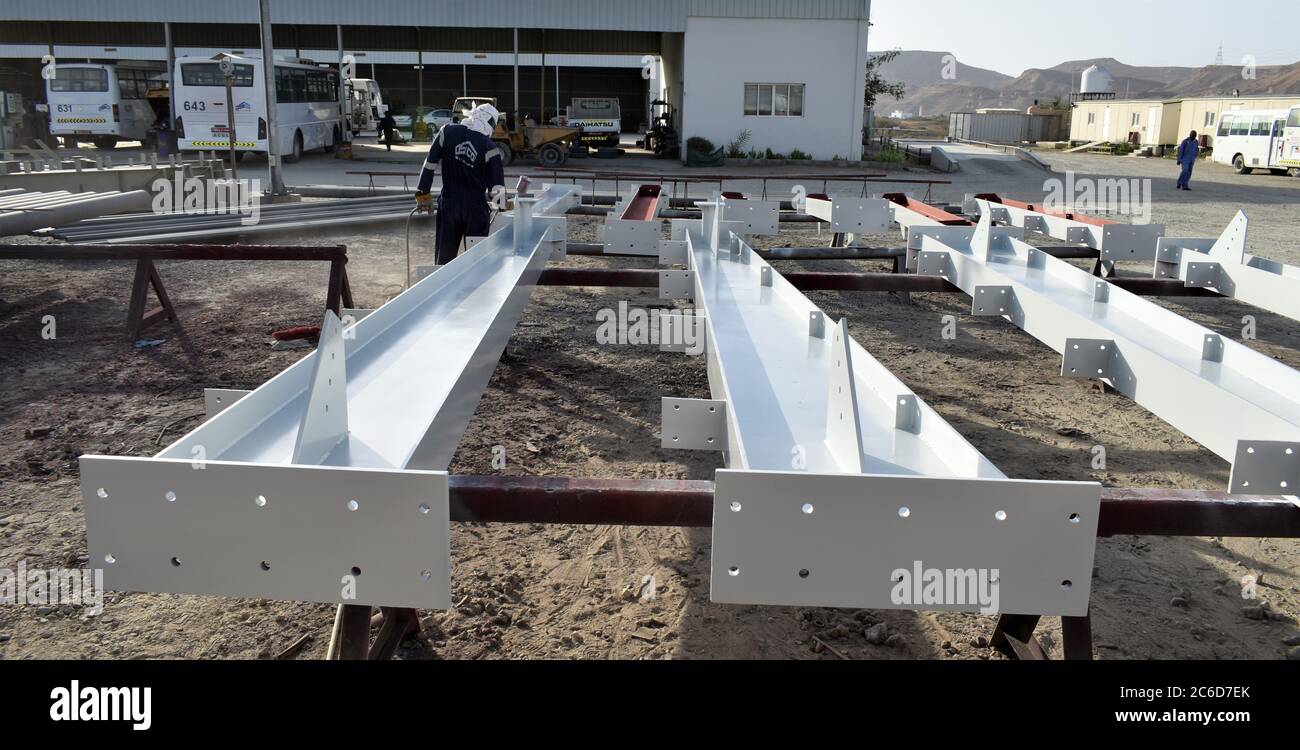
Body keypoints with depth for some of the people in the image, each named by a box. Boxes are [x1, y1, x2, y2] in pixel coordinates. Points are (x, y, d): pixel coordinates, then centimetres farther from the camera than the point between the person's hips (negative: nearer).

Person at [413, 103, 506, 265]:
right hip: (476, 209, -2)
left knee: (444, 257, 11)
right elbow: (496, 188, -10)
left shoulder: (447, 132, -1)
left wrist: (423, 194, 7)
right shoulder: (489, 148, -9)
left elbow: (430, 165, 0)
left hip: (448, 205, 3)